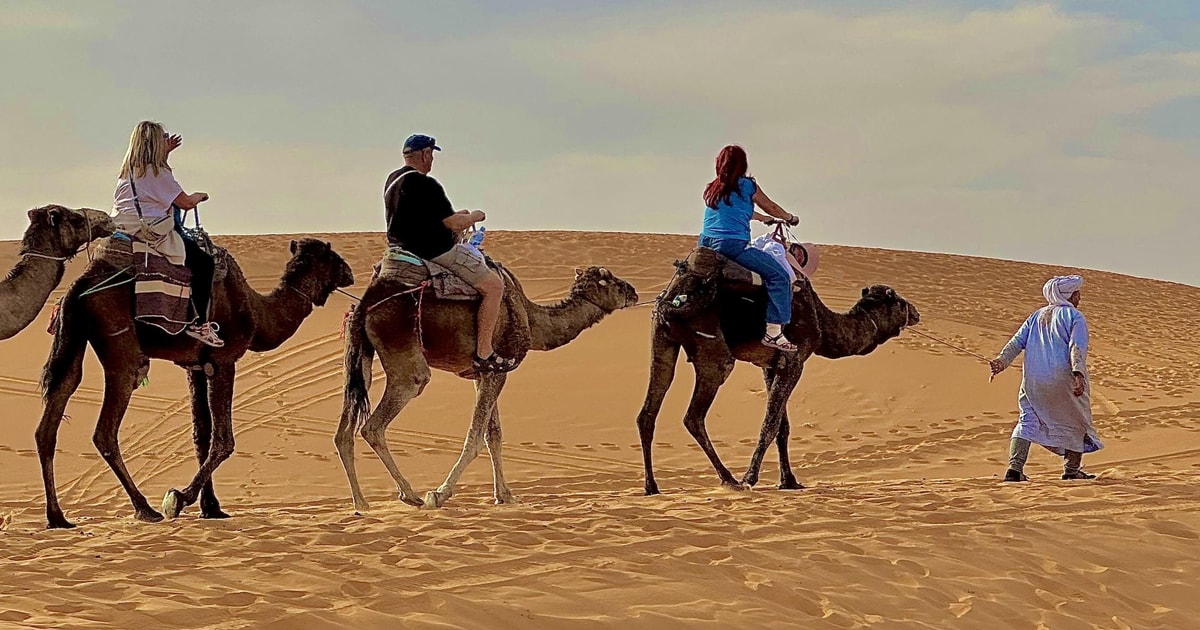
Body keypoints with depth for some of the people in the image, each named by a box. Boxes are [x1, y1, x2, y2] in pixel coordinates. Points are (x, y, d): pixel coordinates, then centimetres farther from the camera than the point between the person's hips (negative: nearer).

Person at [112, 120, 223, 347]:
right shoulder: (158, 172, -12)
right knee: (203, 262, -5)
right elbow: (185, 203, -10)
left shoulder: (128, 170, 13)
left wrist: (166, 152, 35)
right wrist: (199, 196, 11)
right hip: (150, 231, -10)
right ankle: (199, 324, -9)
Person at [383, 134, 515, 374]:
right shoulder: (425, 185, -21)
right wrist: (475, 217, 0)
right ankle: (484, 354, -8)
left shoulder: (393, 180, 10)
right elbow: (451, 222, -20)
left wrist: (458, 218, 17)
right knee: (493, 284, -7)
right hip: (434, 252, -10)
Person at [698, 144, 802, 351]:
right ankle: (773, 332, -9)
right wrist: (790, 218, 36)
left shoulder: (711, 189, 17)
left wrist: (764, 218, 48)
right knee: (779, 276, -4)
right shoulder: (747, 186, 0)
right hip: (733, 245, -7)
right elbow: (771, 208, 16)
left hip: (705, 243, 7)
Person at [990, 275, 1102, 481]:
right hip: (1063, 377, -5)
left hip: (1033, 380, 5)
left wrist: (1002, 361, -3)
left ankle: (1014, 468, -8)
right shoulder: (1074, 316, 0)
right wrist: (1079, 373, -26)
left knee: (1028, 421, 7)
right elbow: (1077, 348, -15)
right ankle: (1072, 469, 16)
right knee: (1076, 421, 13)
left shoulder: (1037, 316, 17)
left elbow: (1017, 341, 6)